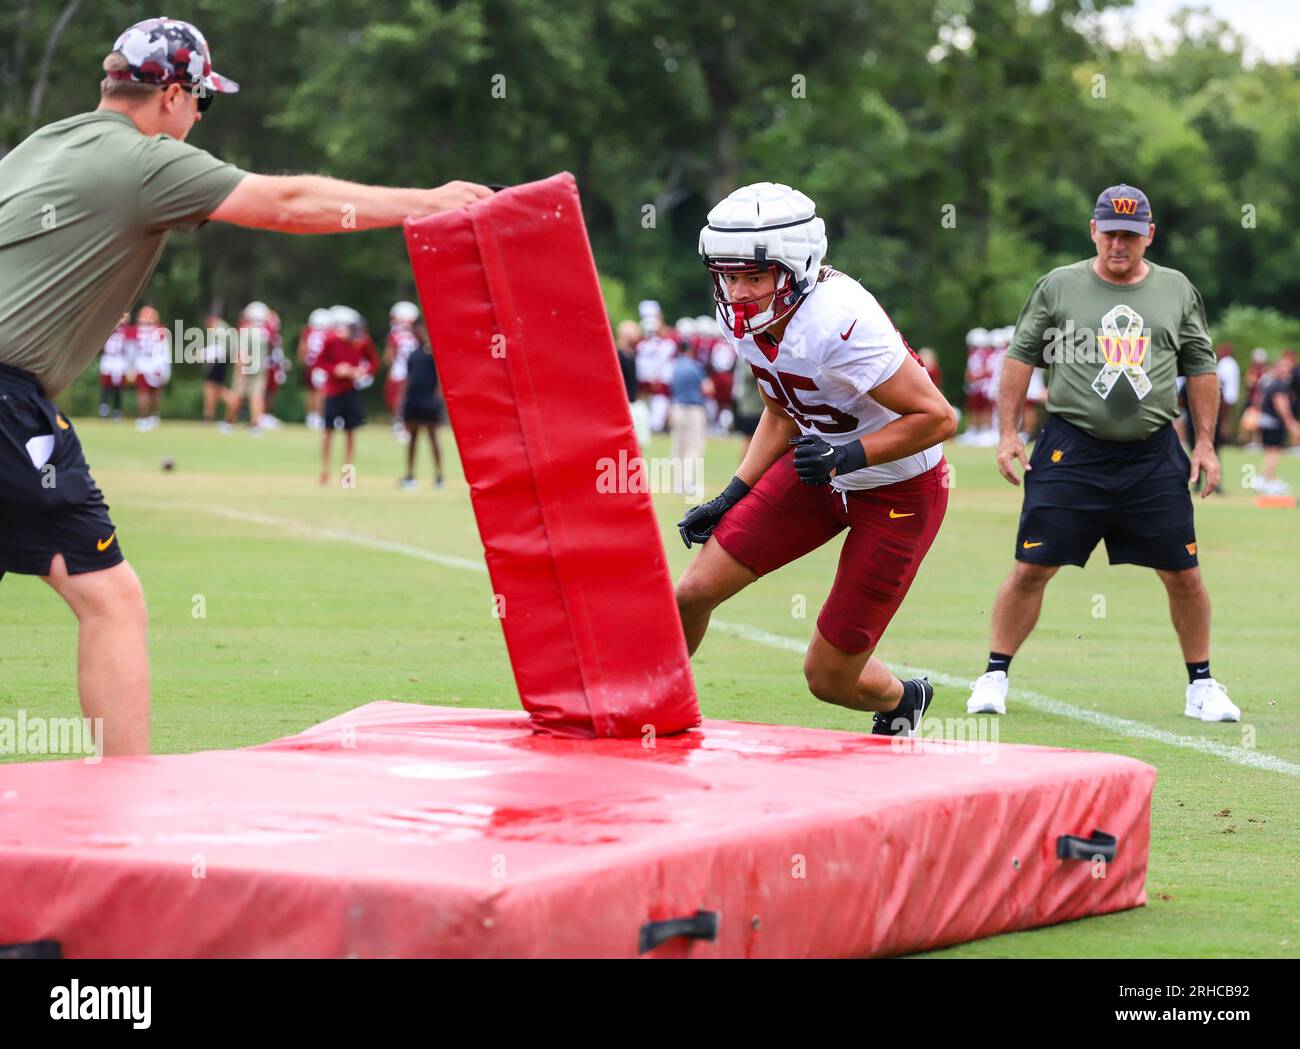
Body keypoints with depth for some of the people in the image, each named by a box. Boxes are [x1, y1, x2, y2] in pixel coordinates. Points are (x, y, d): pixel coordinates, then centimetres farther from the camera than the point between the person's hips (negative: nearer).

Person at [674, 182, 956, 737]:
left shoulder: (838, 323, -33)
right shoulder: (743, 317, -9)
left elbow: (938, 418, -27)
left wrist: (849, 455, -34)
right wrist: (731, 497, 3)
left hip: (899, 490, -7)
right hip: (820, 473, 7)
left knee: (829, 678, -1)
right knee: (694, 592, -2)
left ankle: (902, 700, 33)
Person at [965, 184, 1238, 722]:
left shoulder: (1178, 291, 8)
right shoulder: (1059, 285, 3)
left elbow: (1200, 369, 14)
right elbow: (1020, 358, 7)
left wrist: (1204, 443, 8)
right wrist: (1009, 432, 0)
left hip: (1153, 455, 2)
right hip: (1070, 452, -1)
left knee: (1184, 575, 2)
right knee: (1032, 568, -3)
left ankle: (1201, 687, 17)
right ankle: (994, 677, 9)